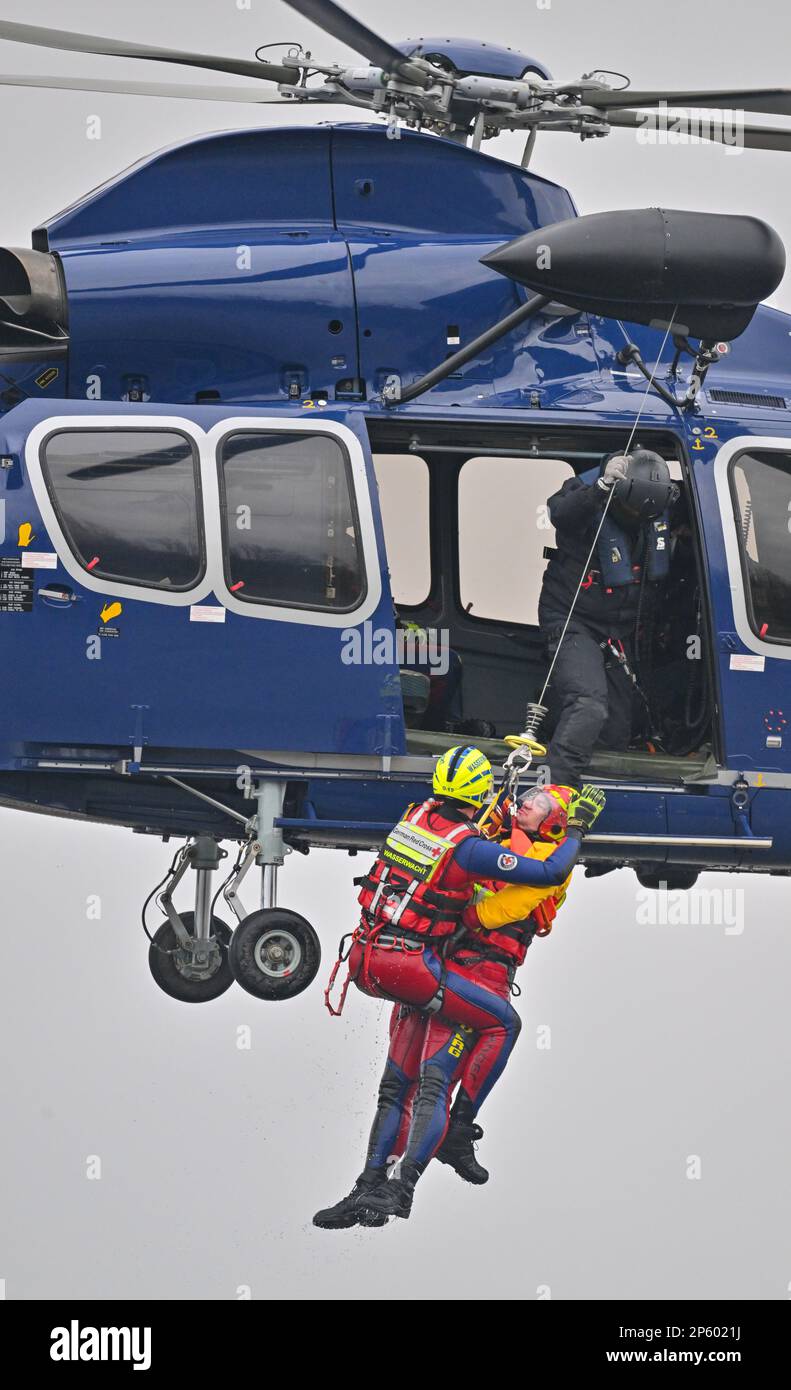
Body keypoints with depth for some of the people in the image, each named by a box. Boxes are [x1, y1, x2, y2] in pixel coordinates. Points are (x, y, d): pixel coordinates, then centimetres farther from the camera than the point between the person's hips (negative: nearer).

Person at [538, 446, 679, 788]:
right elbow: (561, 514, -45)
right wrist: (602, 488, -62)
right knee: (589, 706, -29)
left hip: (618, 634, 7)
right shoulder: (588, 503, -20)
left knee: (617, 732, 10)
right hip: (574, 624, -7)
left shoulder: (656, 516, -1)